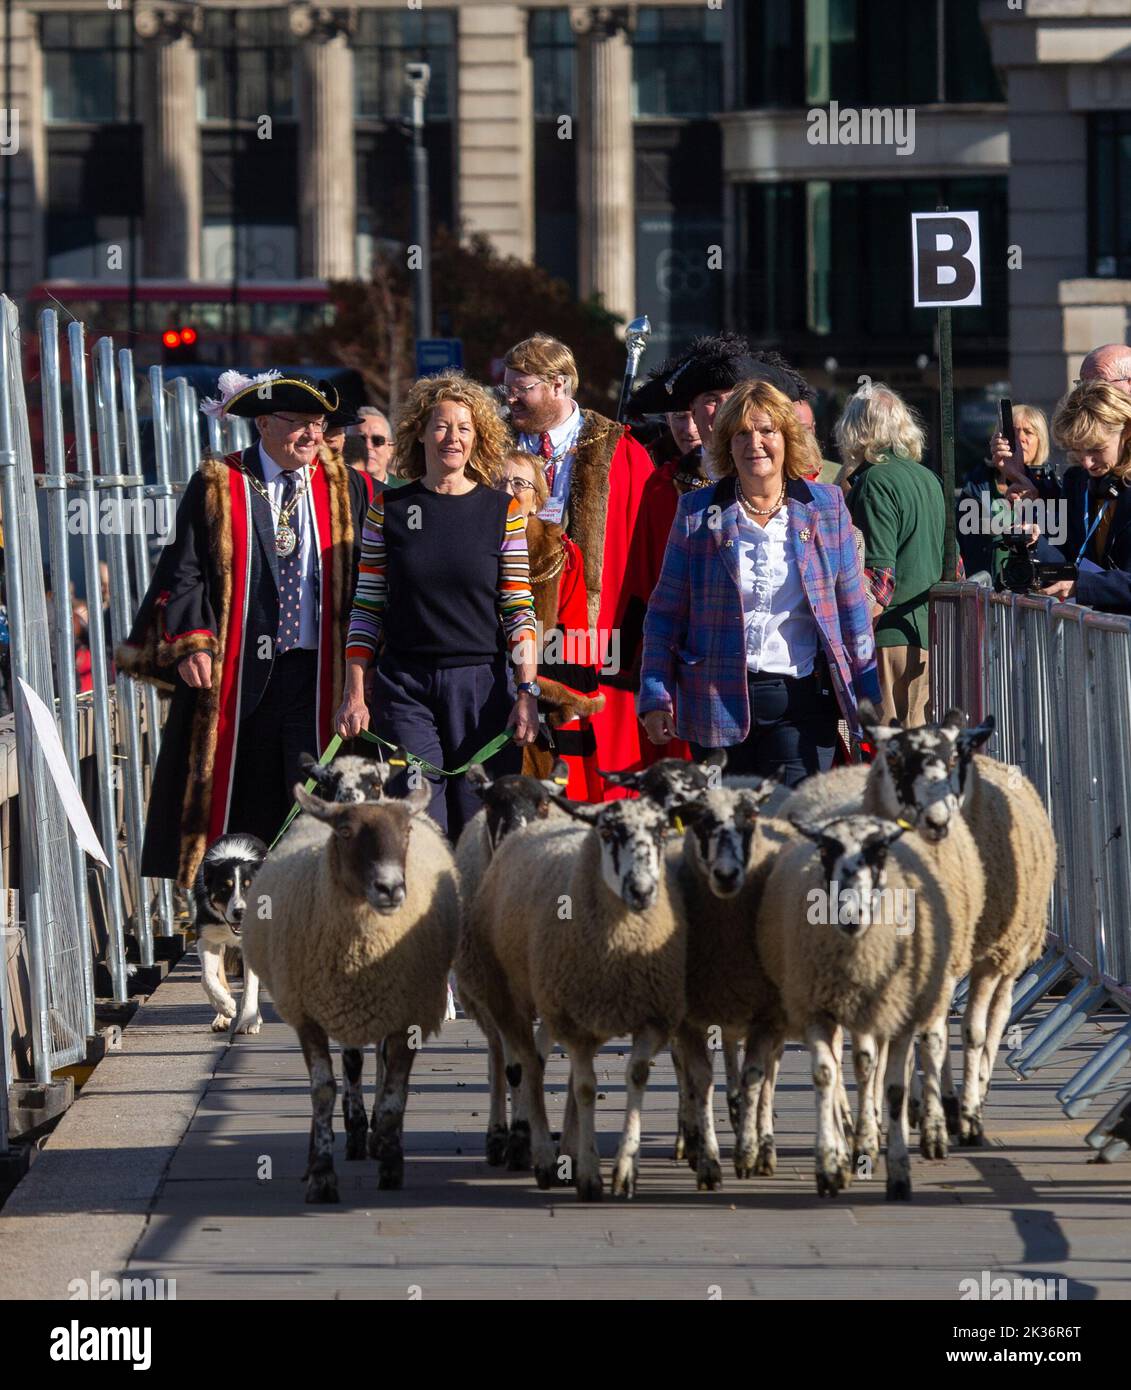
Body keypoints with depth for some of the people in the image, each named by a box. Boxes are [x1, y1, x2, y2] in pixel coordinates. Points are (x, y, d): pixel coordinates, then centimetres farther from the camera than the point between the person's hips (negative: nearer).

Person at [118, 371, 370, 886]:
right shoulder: (217, 485, 4)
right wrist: (190, 644, -11)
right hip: (235, 674, -1)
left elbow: (363, 576, 11)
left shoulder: (343, 488, 10)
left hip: (316, 670, 1)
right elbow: (184, 569, 1)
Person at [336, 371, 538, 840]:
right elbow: (367, 608, 7)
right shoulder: (388, 509, 5)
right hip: (405, 688, 0)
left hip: (482, 683, 0)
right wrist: (354, 695, 1)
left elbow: (518, 608, 4)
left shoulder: (502, 511, 5)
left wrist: (527, 690, -6)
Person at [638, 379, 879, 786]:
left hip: (802, 702, 0)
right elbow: (665, 612, 7)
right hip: (719, 703, 0)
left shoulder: (826, 507, 7)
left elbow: (852, 608, 10)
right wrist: (656, 697, 0)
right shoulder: (697, 512, 5)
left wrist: (867, 698, 7)